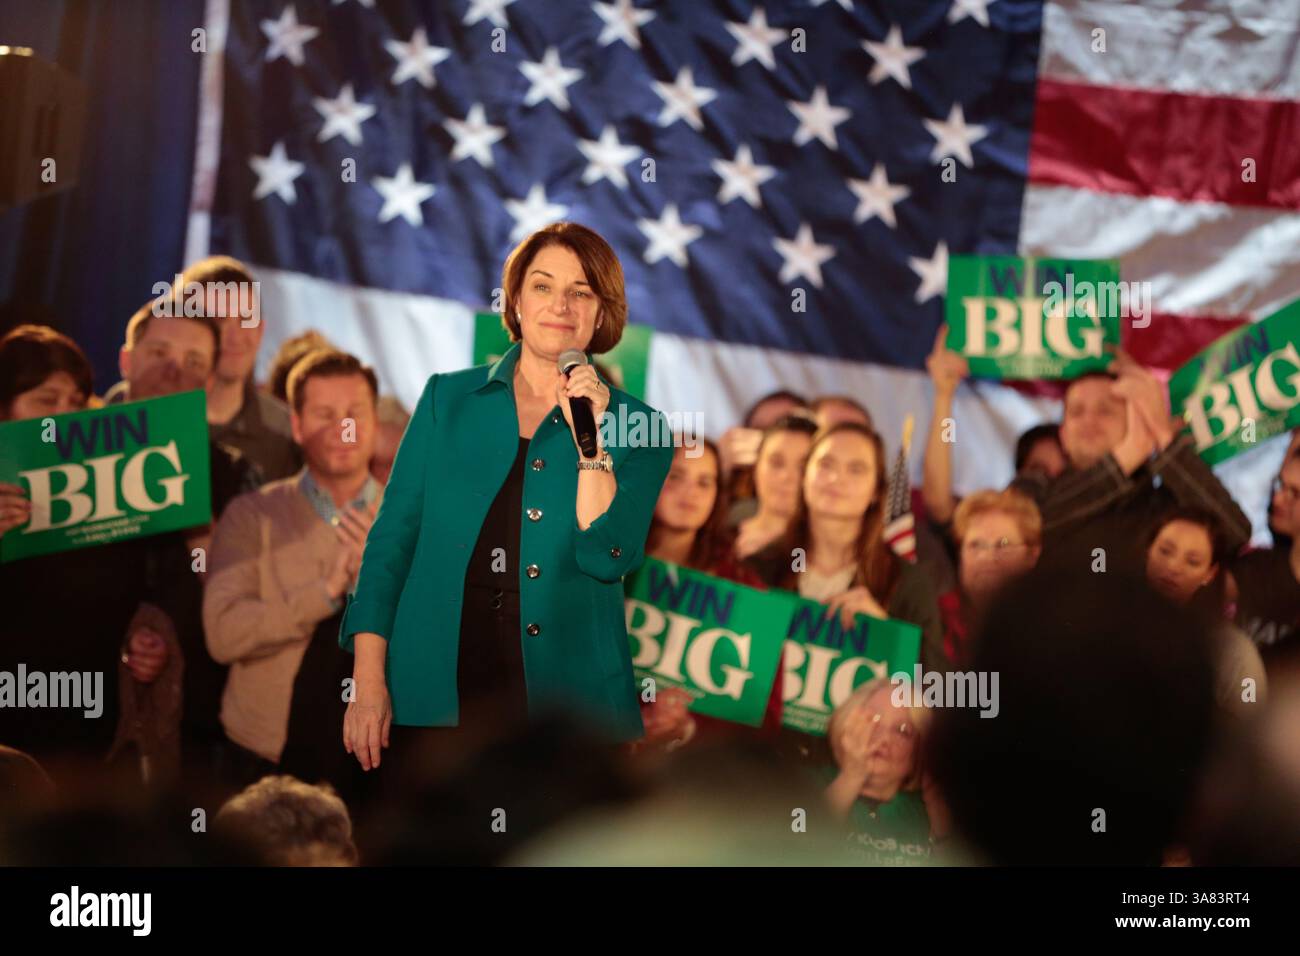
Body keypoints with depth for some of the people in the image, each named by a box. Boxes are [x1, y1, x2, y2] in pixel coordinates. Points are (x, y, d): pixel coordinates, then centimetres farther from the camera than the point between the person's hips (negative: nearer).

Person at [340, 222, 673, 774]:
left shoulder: (636, 428, 5)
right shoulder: (448, 400, 9)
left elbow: (607, 558, -8)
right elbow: (392, 538, 6)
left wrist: (590, 439, -16)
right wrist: (369, 683, -1)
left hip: (565, 699, -1)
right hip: (432, 696, 1)